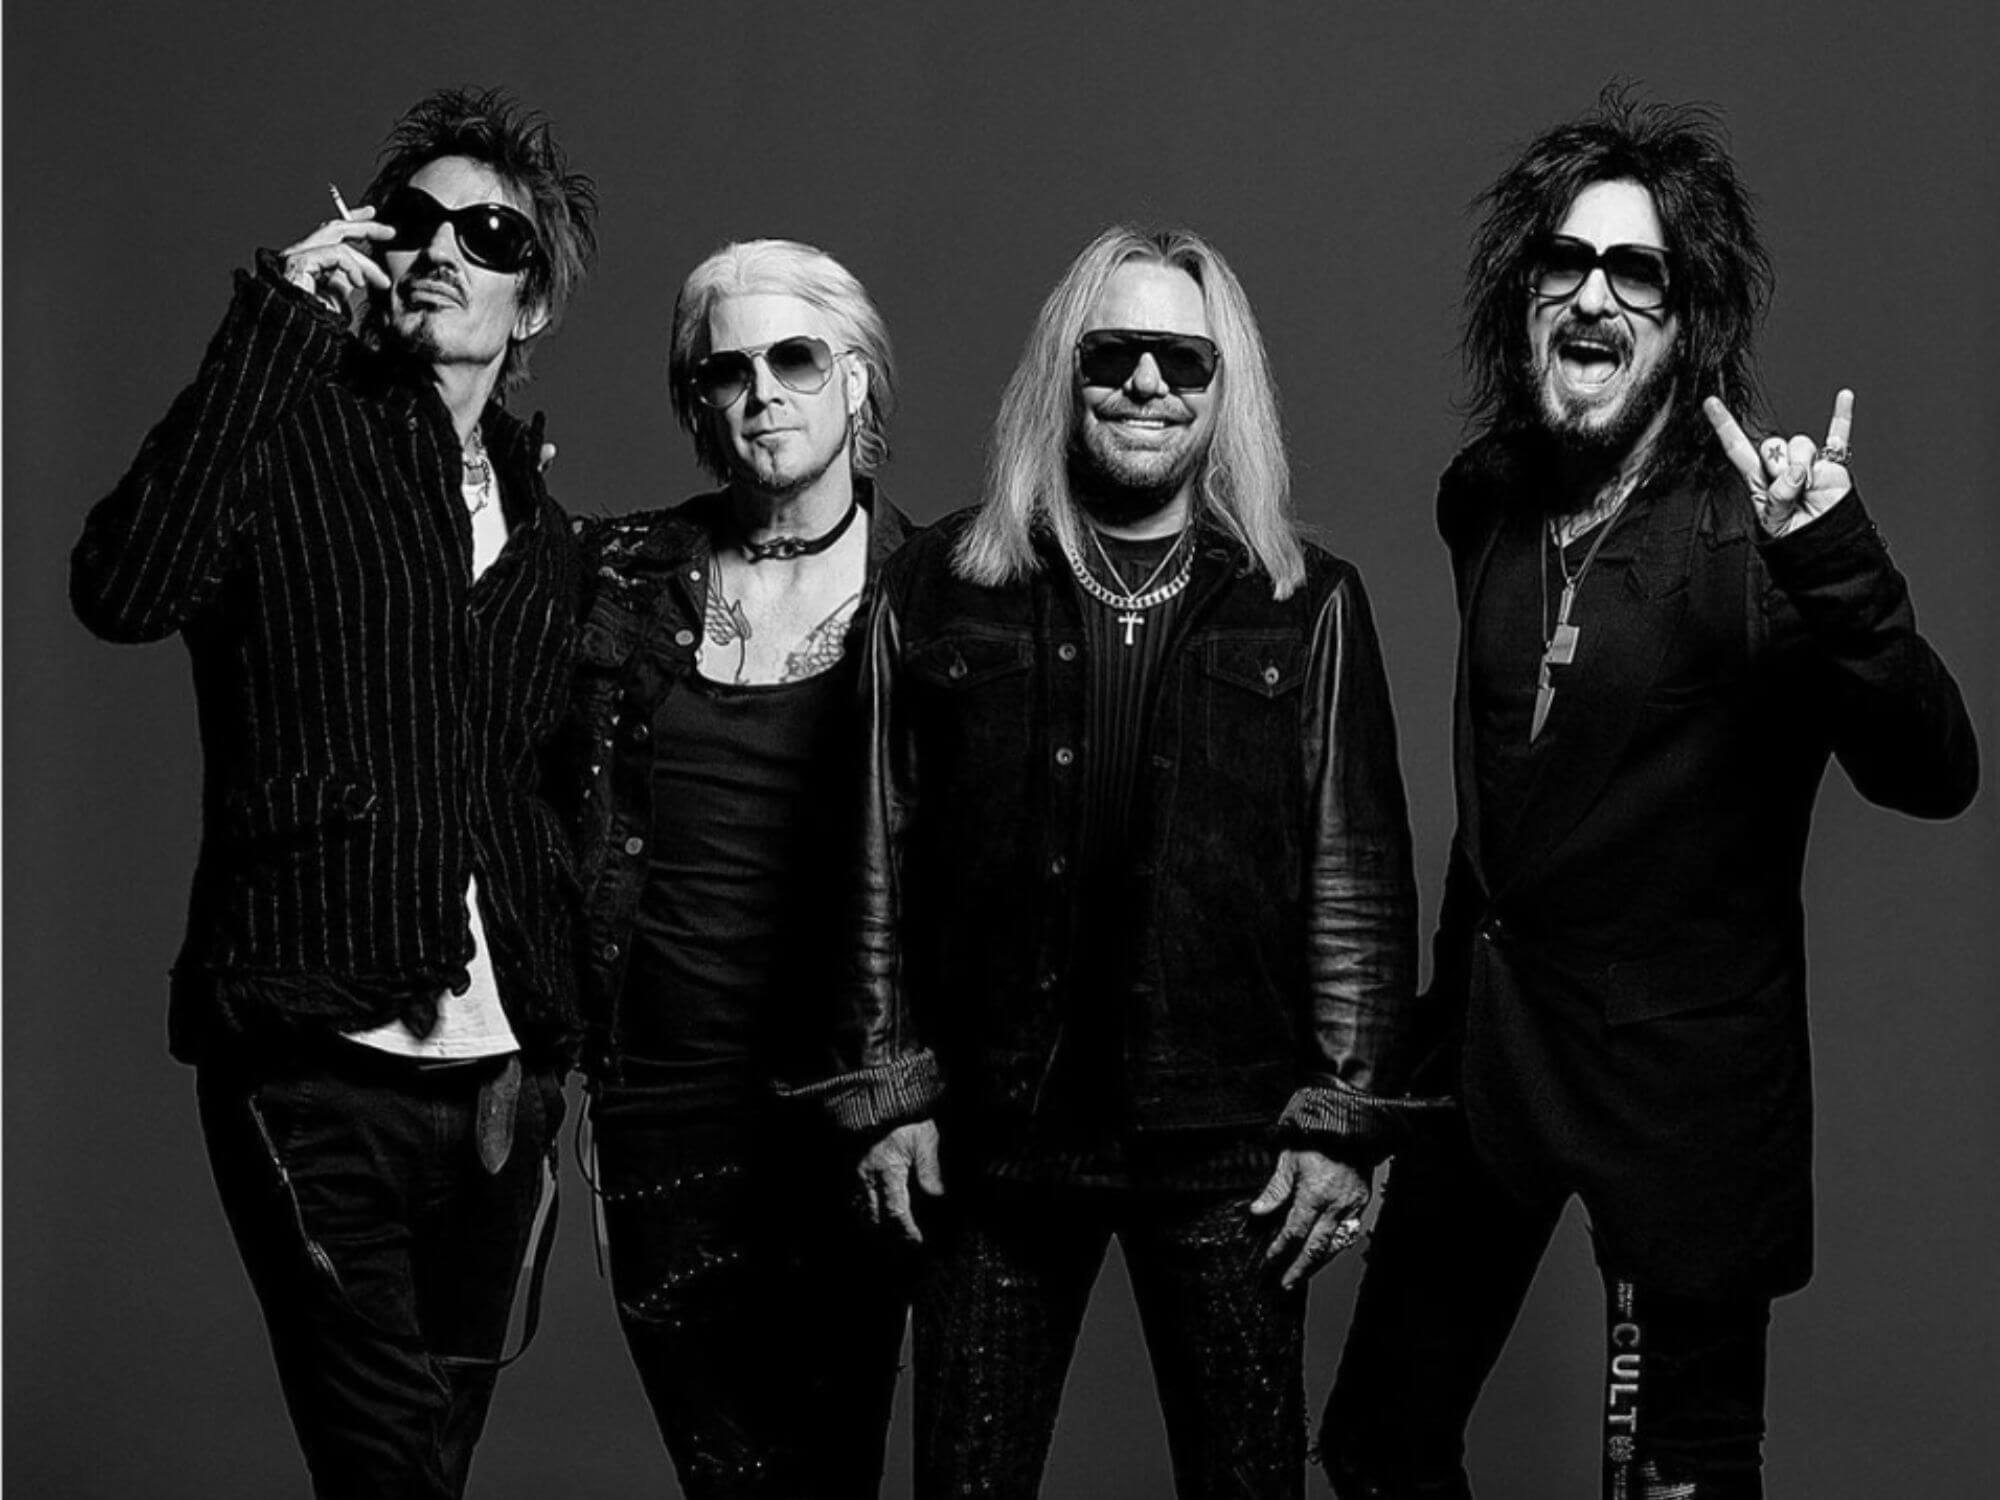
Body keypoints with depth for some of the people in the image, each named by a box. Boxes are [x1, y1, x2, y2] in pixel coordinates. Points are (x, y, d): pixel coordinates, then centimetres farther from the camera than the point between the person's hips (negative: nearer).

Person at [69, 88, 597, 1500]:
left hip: (499, 1076, 6)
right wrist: (276, 324, -19)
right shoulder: (287, 443, 0)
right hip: (320, 1060, -6)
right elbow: (125, 590, -21)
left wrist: (559, 1059, 14)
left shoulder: (541, 523, 18)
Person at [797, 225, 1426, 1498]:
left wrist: (1343, 1118, -2)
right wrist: (889, 1091, 3)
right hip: (995, 1135, 1)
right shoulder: (942, 592, 5)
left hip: (1229, 1150, 0)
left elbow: (1361, 879, 2)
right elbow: (883, 859, 6)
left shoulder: (1307, 606, 3)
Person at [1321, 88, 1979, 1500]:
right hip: (1487, 1050, 6)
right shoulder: (1485, 499, 3)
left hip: (1683, 1079, -6)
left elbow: (1933, 776, -25)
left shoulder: (1750, 524, -15)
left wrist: (1836, 572, -39)